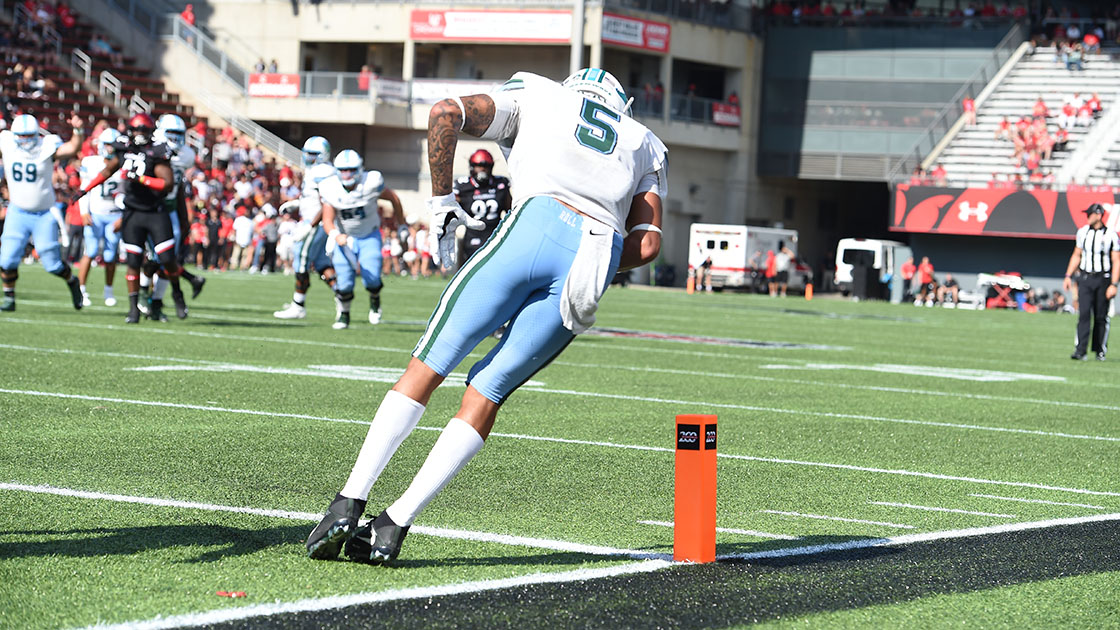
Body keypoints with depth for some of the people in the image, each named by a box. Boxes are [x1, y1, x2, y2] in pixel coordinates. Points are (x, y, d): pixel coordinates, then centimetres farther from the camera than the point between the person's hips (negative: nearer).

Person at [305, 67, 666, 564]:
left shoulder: (535, 97, 30)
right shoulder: (643, 146, 35)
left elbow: (447, 113, 11)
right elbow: (647, 243, 19)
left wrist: (441, 199, 17)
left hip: (537, 226, -2)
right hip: (596, 267, 3)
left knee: (428, 368, 6)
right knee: (487, 393, 9)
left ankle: (349, 503, -3)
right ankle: (395, 524, -1)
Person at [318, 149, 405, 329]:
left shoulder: (371, 183, -21)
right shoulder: (331, 189, -16)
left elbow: (393, 198, -3)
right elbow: (327, 221, -16)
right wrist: (336, 236, -38)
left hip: (369, 236, -1)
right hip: (345, 238, 1)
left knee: (372, 279, -17)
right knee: (344, 283, -9)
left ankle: (375, 301, 20)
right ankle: (343, 314, 21)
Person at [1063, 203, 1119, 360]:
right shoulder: (1083, 232, 8)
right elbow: (1076, 255, 17)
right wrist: (1068, 276, 10)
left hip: (1103, 279, -2)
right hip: (1085, 277, 2)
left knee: (1101, 316, 4)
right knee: (1084, 314, -9)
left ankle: (1100, 350, 17)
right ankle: (1080, 350, -12)